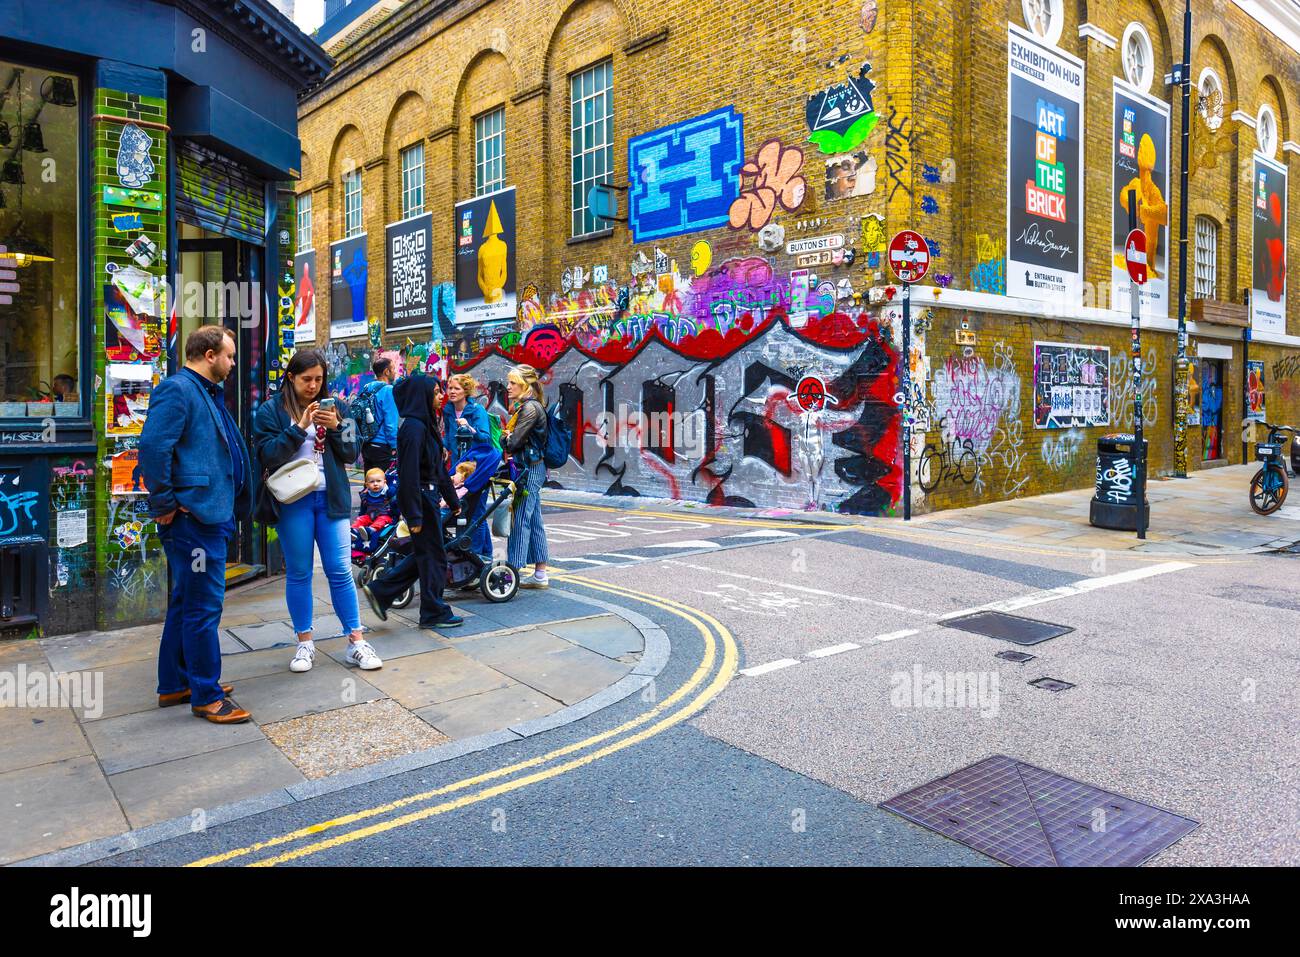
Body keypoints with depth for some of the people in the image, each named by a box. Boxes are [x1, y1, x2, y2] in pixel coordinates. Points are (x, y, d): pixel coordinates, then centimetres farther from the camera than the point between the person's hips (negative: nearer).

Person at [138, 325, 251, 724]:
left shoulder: (205, 393, 19)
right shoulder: (177, 389, -13)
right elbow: (152, 446, -23)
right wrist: (164, 504, -19)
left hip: (209, 516, 11)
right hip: (193, 517, -11)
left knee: (186, 603, 18)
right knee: (203, 606, -3)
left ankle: (175, 684, 30)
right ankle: (206, 696, 7)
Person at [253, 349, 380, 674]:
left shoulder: (333, 406, 9)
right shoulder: (271, 410, 0)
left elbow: (350, 454, 7)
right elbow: (267, 456, -10)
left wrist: (336, 427, -10)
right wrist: (299, 427, -19)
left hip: (331, 498, 2)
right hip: (293, 501, -1)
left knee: (341, 571, 1)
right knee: (298, 573, 6)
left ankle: (356, 641, 6)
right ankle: (304, 643, 17)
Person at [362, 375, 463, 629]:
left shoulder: (426, 425, 12)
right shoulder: (414, 428, -18)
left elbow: (439, 468, 18)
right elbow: (409, 473, -22)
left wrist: (453, 500, 21)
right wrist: (414, 515, -22)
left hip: (429, 496, 10)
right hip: (420, 499, -10)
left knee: (424, 553, 17)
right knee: (433, 556, 2)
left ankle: (380, 592, 22)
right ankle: (434, 613, 15)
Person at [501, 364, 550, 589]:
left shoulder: (530, 408, -14)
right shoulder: (523, 406, 18)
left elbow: (513, 442, -19)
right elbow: (511, 439, 16)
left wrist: (505, 437, 1)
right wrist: (508, 437, -5)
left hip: (529, 469, -10)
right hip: (532, 468, 10)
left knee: (520, 520, -7)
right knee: (534, 521, 11)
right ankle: (540, 574, 17)